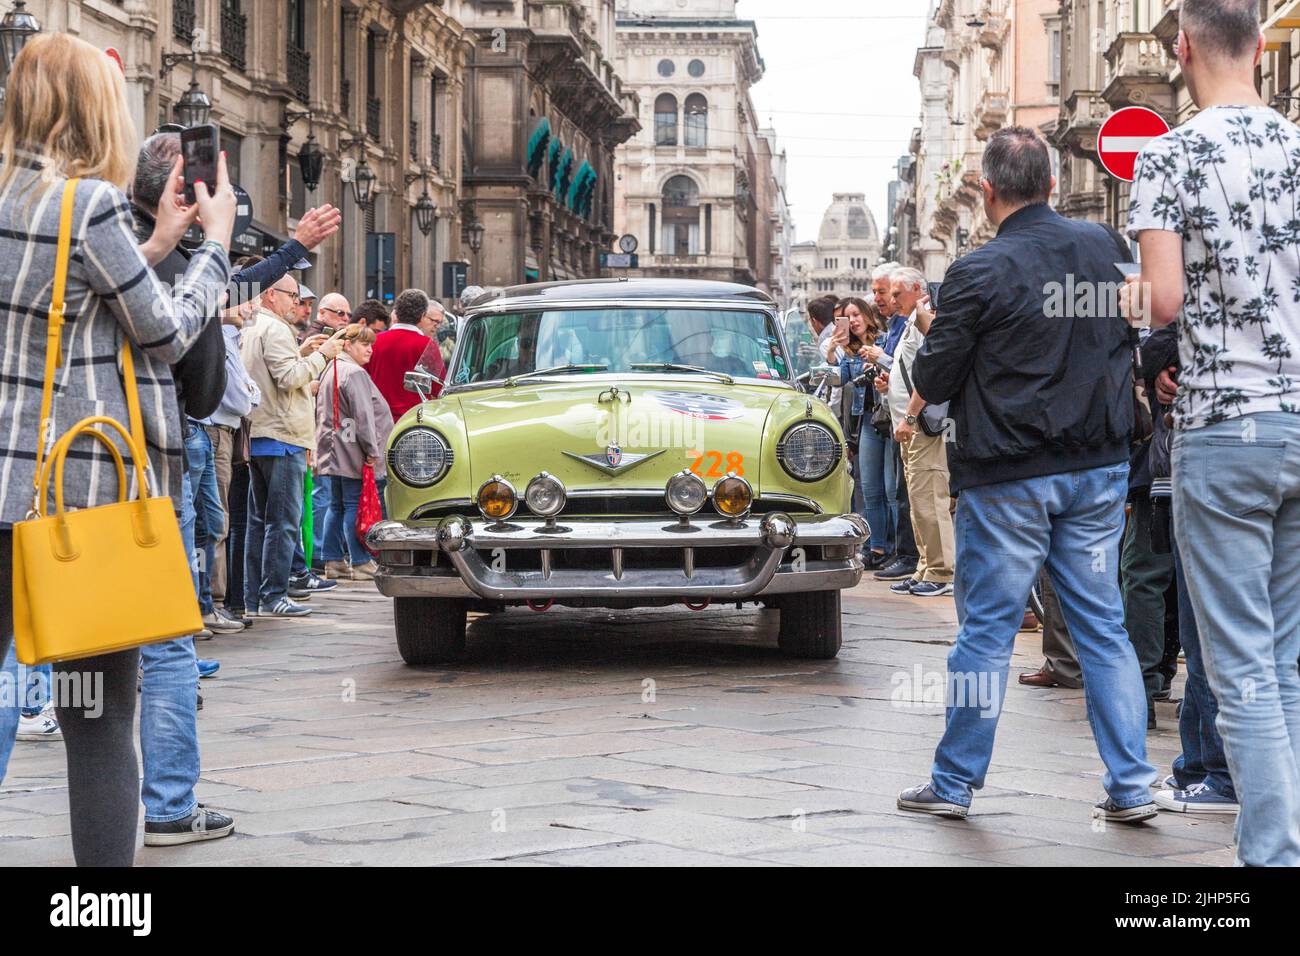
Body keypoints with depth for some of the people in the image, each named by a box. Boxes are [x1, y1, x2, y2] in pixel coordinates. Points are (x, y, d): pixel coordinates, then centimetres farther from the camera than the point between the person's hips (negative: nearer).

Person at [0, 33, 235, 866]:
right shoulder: (90, 202, -11)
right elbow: (168, 331, -2)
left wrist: (154, 245, 22)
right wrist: (216, 241, 11)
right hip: (86, 484, -6)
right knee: (100, 716, 1)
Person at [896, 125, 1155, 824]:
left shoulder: (978, 273, -14)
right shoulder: (1104, 248, 1)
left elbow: (933, 378, -8)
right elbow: (1134, 333, 17)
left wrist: (925, 390, 14)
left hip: (1009, 478, -4)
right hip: (1099, 469, 4)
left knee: (986, 629, 4)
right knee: (1103, 626, 9)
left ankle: (954, 783, 13)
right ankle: (1131, 785, 7)